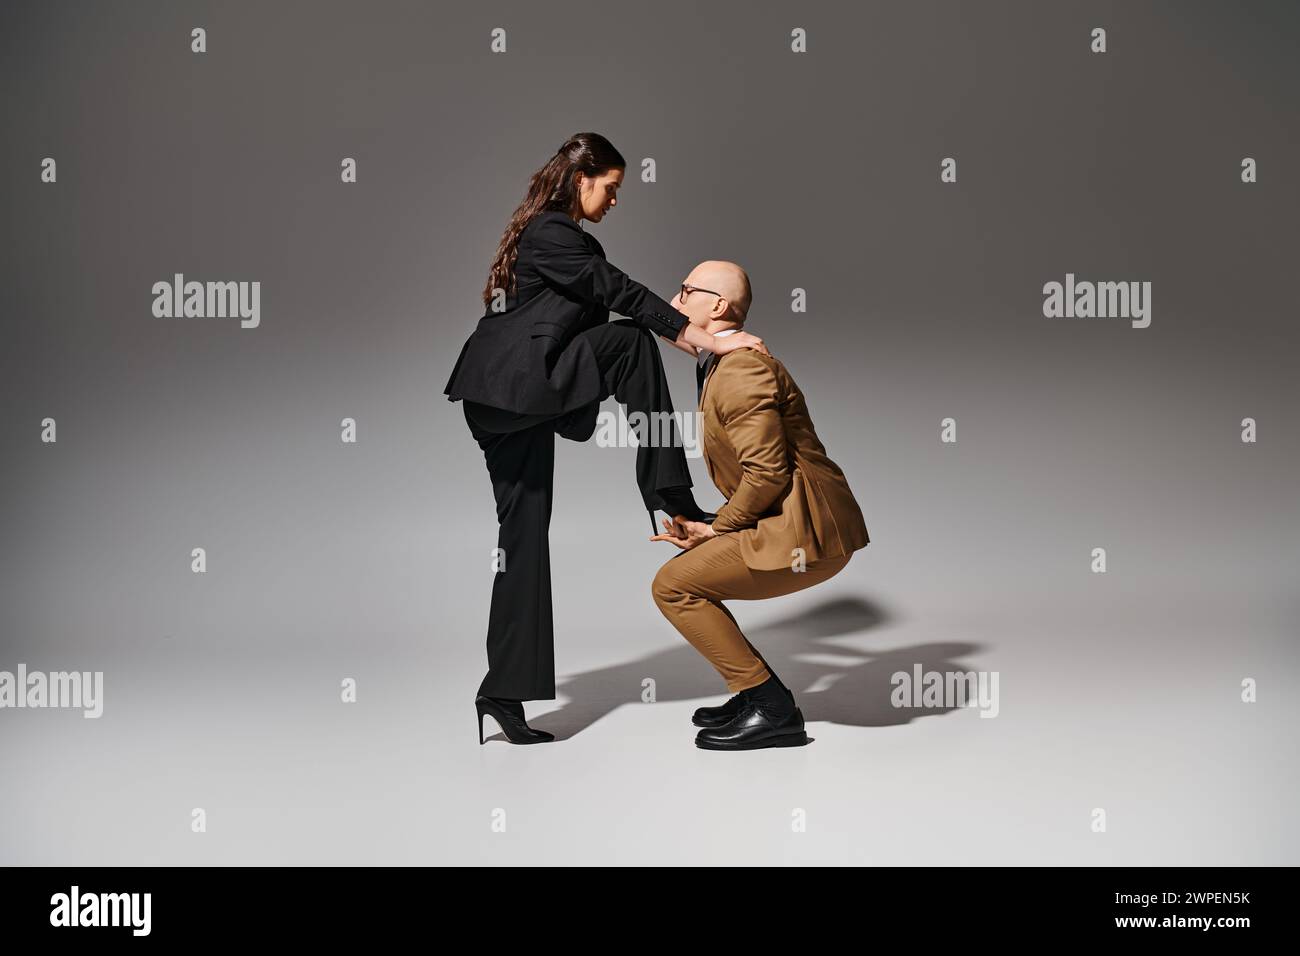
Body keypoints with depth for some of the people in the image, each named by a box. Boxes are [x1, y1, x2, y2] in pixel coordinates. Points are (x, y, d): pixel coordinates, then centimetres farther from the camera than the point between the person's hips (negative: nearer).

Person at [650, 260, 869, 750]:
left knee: (672, 584, -8)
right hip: (794, 525, 10)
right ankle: (758, 694, 18)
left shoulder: (739, 366, -14)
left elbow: (768, 471, -21)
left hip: (806, 533, -10)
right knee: (686, 568, 17)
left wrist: (718, 529, -8)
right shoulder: (721, 365, 19)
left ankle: (771, 708, -5)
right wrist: (709, 527, 7)